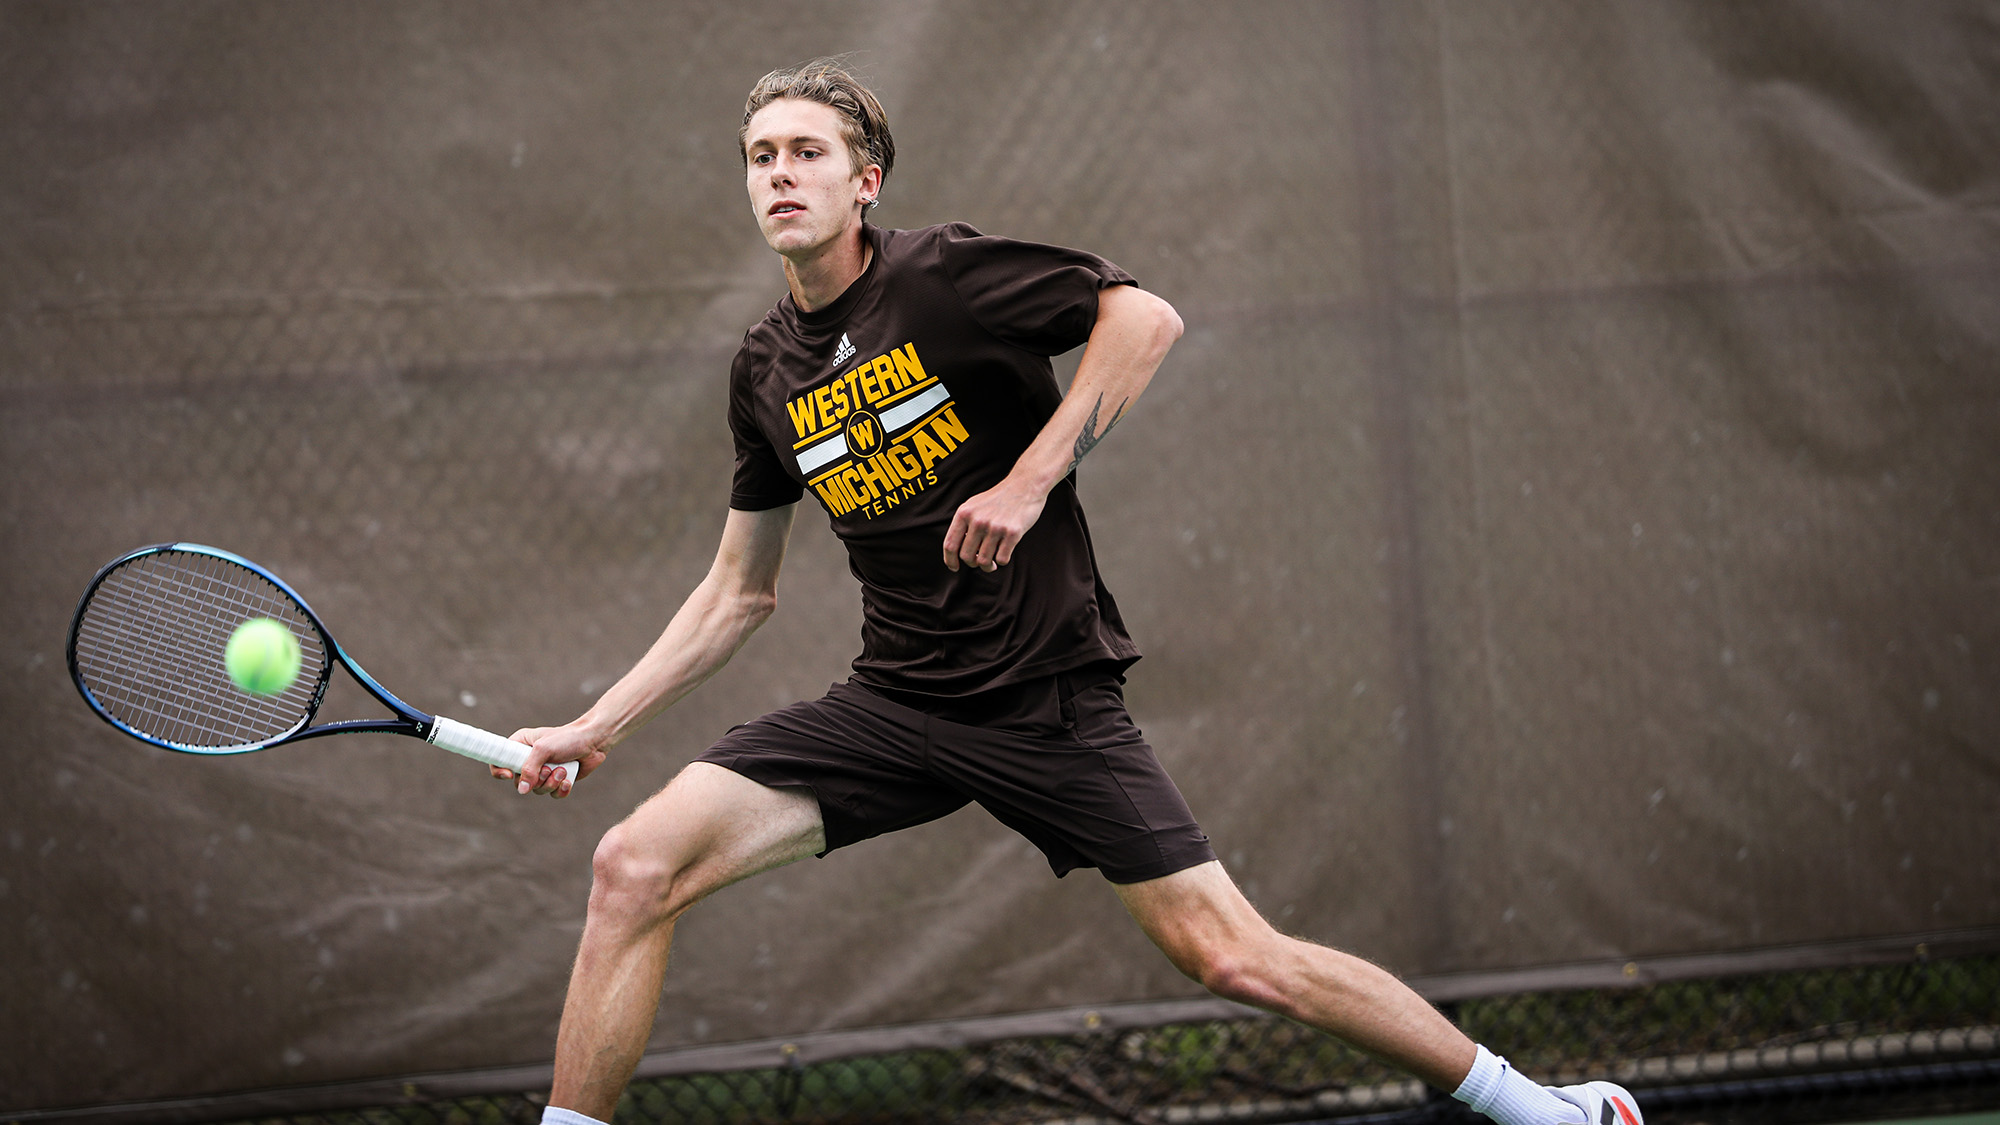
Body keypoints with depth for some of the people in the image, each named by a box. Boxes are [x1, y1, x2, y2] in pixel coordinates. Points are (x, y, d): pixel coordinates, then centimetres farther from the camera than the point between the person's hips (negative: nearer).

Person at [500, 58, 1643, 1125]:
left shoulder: (942, 274, -8)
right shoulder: (767, 373, 9)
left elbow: (1147, 317, -16)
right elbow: (739, 594, 19)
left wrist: (1027, 482, -21)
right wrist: (597, 727, 14)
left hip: (1051, 701, -5)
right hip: (894, 703, 5)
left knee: (1233, 957, -9)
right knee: (635, 866, -13)